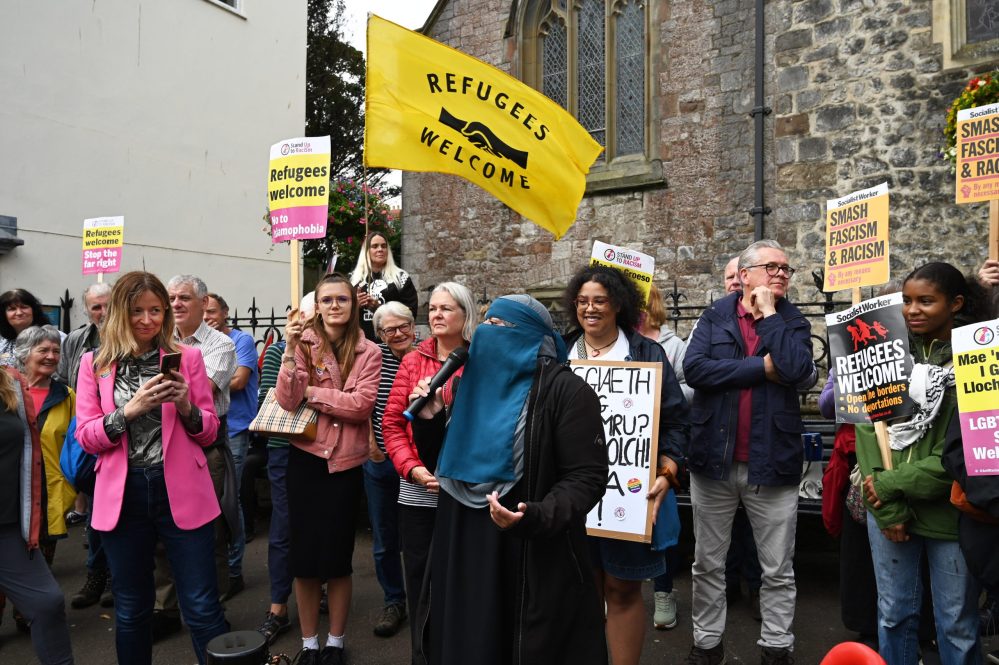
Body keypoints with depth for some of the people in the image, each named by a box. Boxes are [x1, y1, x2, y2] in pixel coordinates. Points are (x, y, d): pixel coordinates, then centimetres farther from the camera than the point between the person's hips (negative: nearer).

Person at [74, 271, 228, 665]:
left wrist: (186, 407, -17)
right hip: (122, 495, 2)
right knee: (131, 608, 16)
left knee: (202, 608, 2)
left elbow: (209, 432, 4)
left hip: (180, 492, -1)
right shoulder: (94, 363, 5)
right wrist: (130, 410, -17)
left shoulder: (187, 357, 2)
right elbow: (86, 437, 0)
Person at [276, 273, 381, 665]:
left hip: (345, 462, -1)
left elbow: (362, 404, -14)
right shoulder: (304, 343, -1)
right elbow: (286, 401, -11)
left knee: (337, 555, 9)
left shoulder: (368, 352, -2)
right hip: (305, 457, 1)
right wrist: (291, 350, -20)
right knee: (304, 553, 9)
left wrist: (311, 393, -13)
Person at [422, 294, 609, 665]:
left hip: (536, 560, -6)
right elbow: (454, 463, 14)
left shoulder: (566, 392, -14)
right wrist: (433, 420, -2)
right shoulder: (476, 382, 7)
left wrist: (535, 517, -30)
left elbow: (586, 478, -17)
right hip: (467, 551, 6)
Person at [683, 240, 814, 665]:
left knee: (778, 570, 11)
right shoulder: (715, 317, 3)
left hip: (772, 461, 0)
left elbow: (795, 369, -16)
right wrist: (762, 367, -14)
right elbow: (694, 368, -13)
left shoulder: (794, 322, 5)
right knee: (708, 564, 13)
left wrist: (768, 314, -9)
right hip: (714, 457, 0)